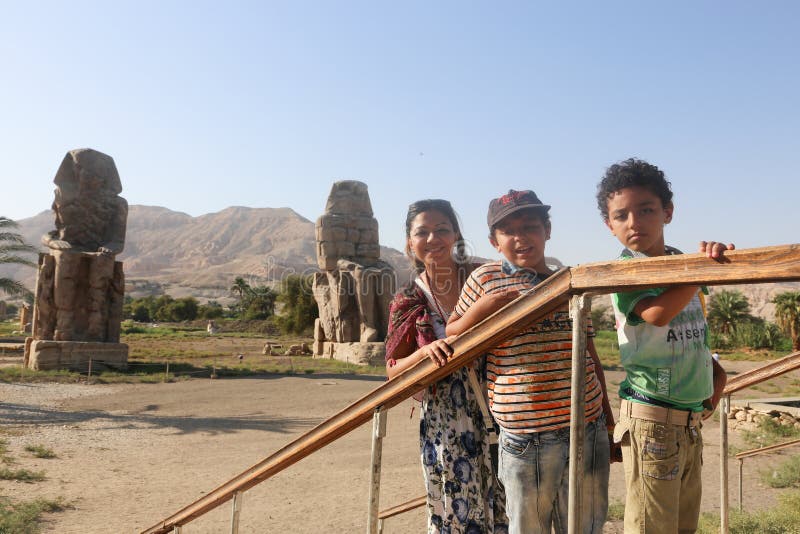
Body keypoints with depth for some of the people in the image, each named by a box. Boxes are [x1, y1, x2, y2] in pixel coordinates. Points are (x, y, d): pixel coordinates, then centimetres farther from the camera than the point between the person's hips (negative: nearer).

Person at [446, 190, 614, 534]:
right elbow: (451, 338, 6)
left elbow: (591, 356, 15)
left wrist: (609, 423, 17)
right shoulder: (486, 279, 0)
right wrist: (481, 308, -13)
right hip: (525, 439, -3)